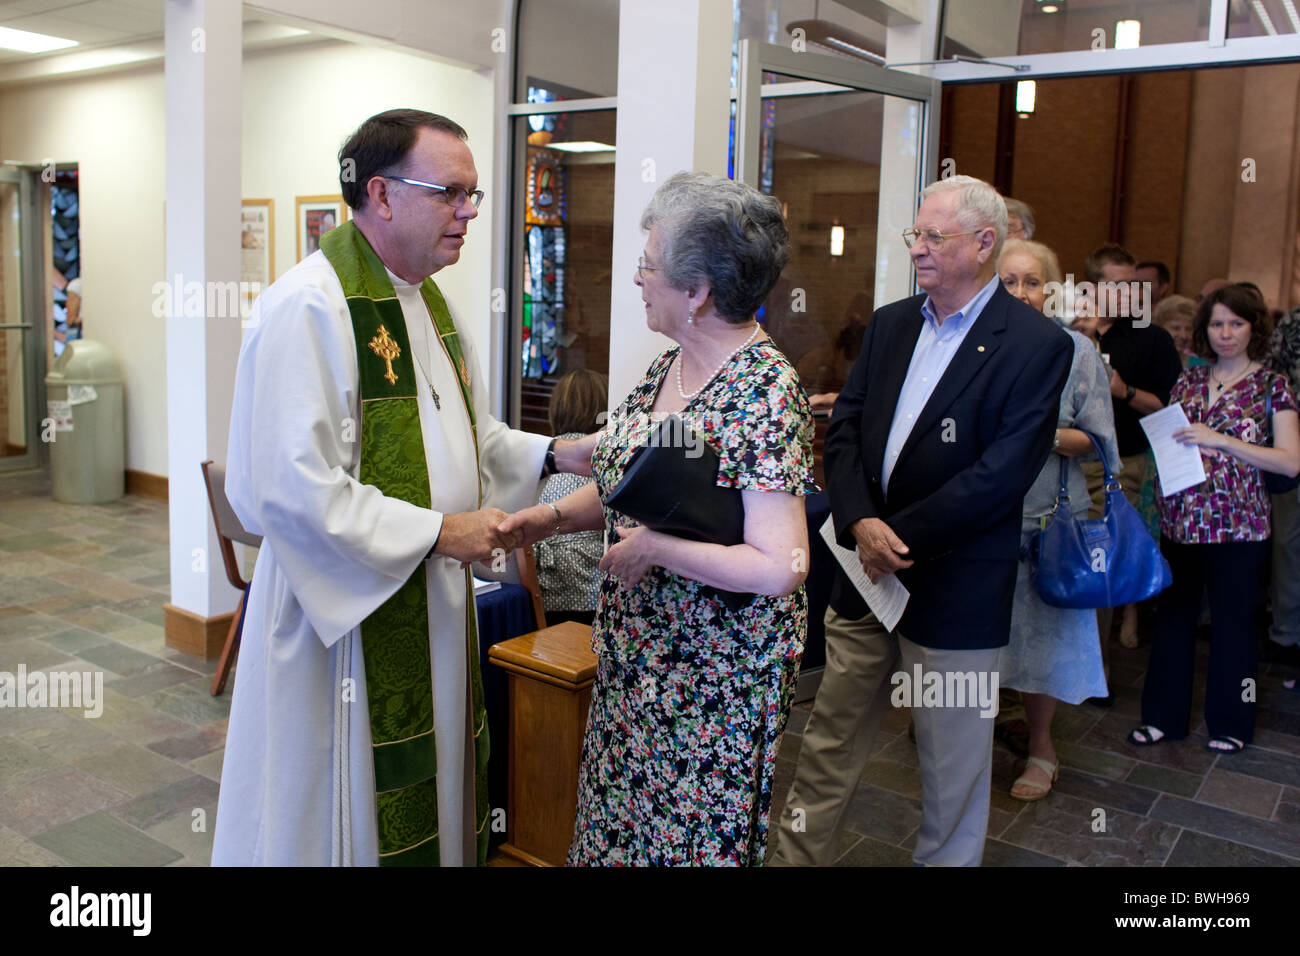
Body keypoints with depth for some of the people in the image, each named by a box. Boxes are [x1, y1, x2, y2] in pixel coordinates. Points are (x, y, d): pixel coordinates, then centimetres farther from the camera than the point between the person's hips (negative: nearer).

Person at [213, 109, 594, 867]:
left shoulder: (428, 300, 11)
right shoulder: (309, 306, -19)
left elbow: (469, 433, 20)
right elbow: (293, 490, -25)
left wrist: (555, 454, 5)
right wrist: (438, 532, -21)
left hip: (434, 606, 9)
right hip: (349, 613, -8)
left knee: (428, 796, 20)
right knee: (352, 817, 7)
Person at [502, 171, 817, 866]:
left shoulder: (764, 395, -22)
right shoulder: (668, 366, 4)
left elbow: (777, 568, -28)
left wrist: (655, 547, -21)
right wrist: (557, 515, -1)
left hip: (714, 672, -8)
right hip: (638, 653, 8)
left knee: (693, 840, 10)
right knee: (620, 819, 21)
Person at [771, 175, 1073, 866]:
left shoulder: (1037, 346, -10)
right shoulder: (889, 324, 9)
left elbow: (1002, 473, -17)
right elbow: (844, 429, 4)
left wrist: (899, 537, -17)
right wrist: (861, 524, -12)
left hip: (955, 590, -5)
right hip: (865, 574, 5)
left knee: (952, 769, 12)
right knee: (829, 744, 16)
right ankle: (797, 854, 32)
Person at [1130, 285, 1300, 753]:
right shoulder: (1189, 381, 10)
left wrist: (1221, 441, -18)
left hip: (1238, 525, -3)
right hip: (1181, 520, 4)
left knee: (1231, 622, 6)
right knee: (1173, 615, 9)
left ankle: (1231, 722, 23)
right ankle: (1164, 714, 23)